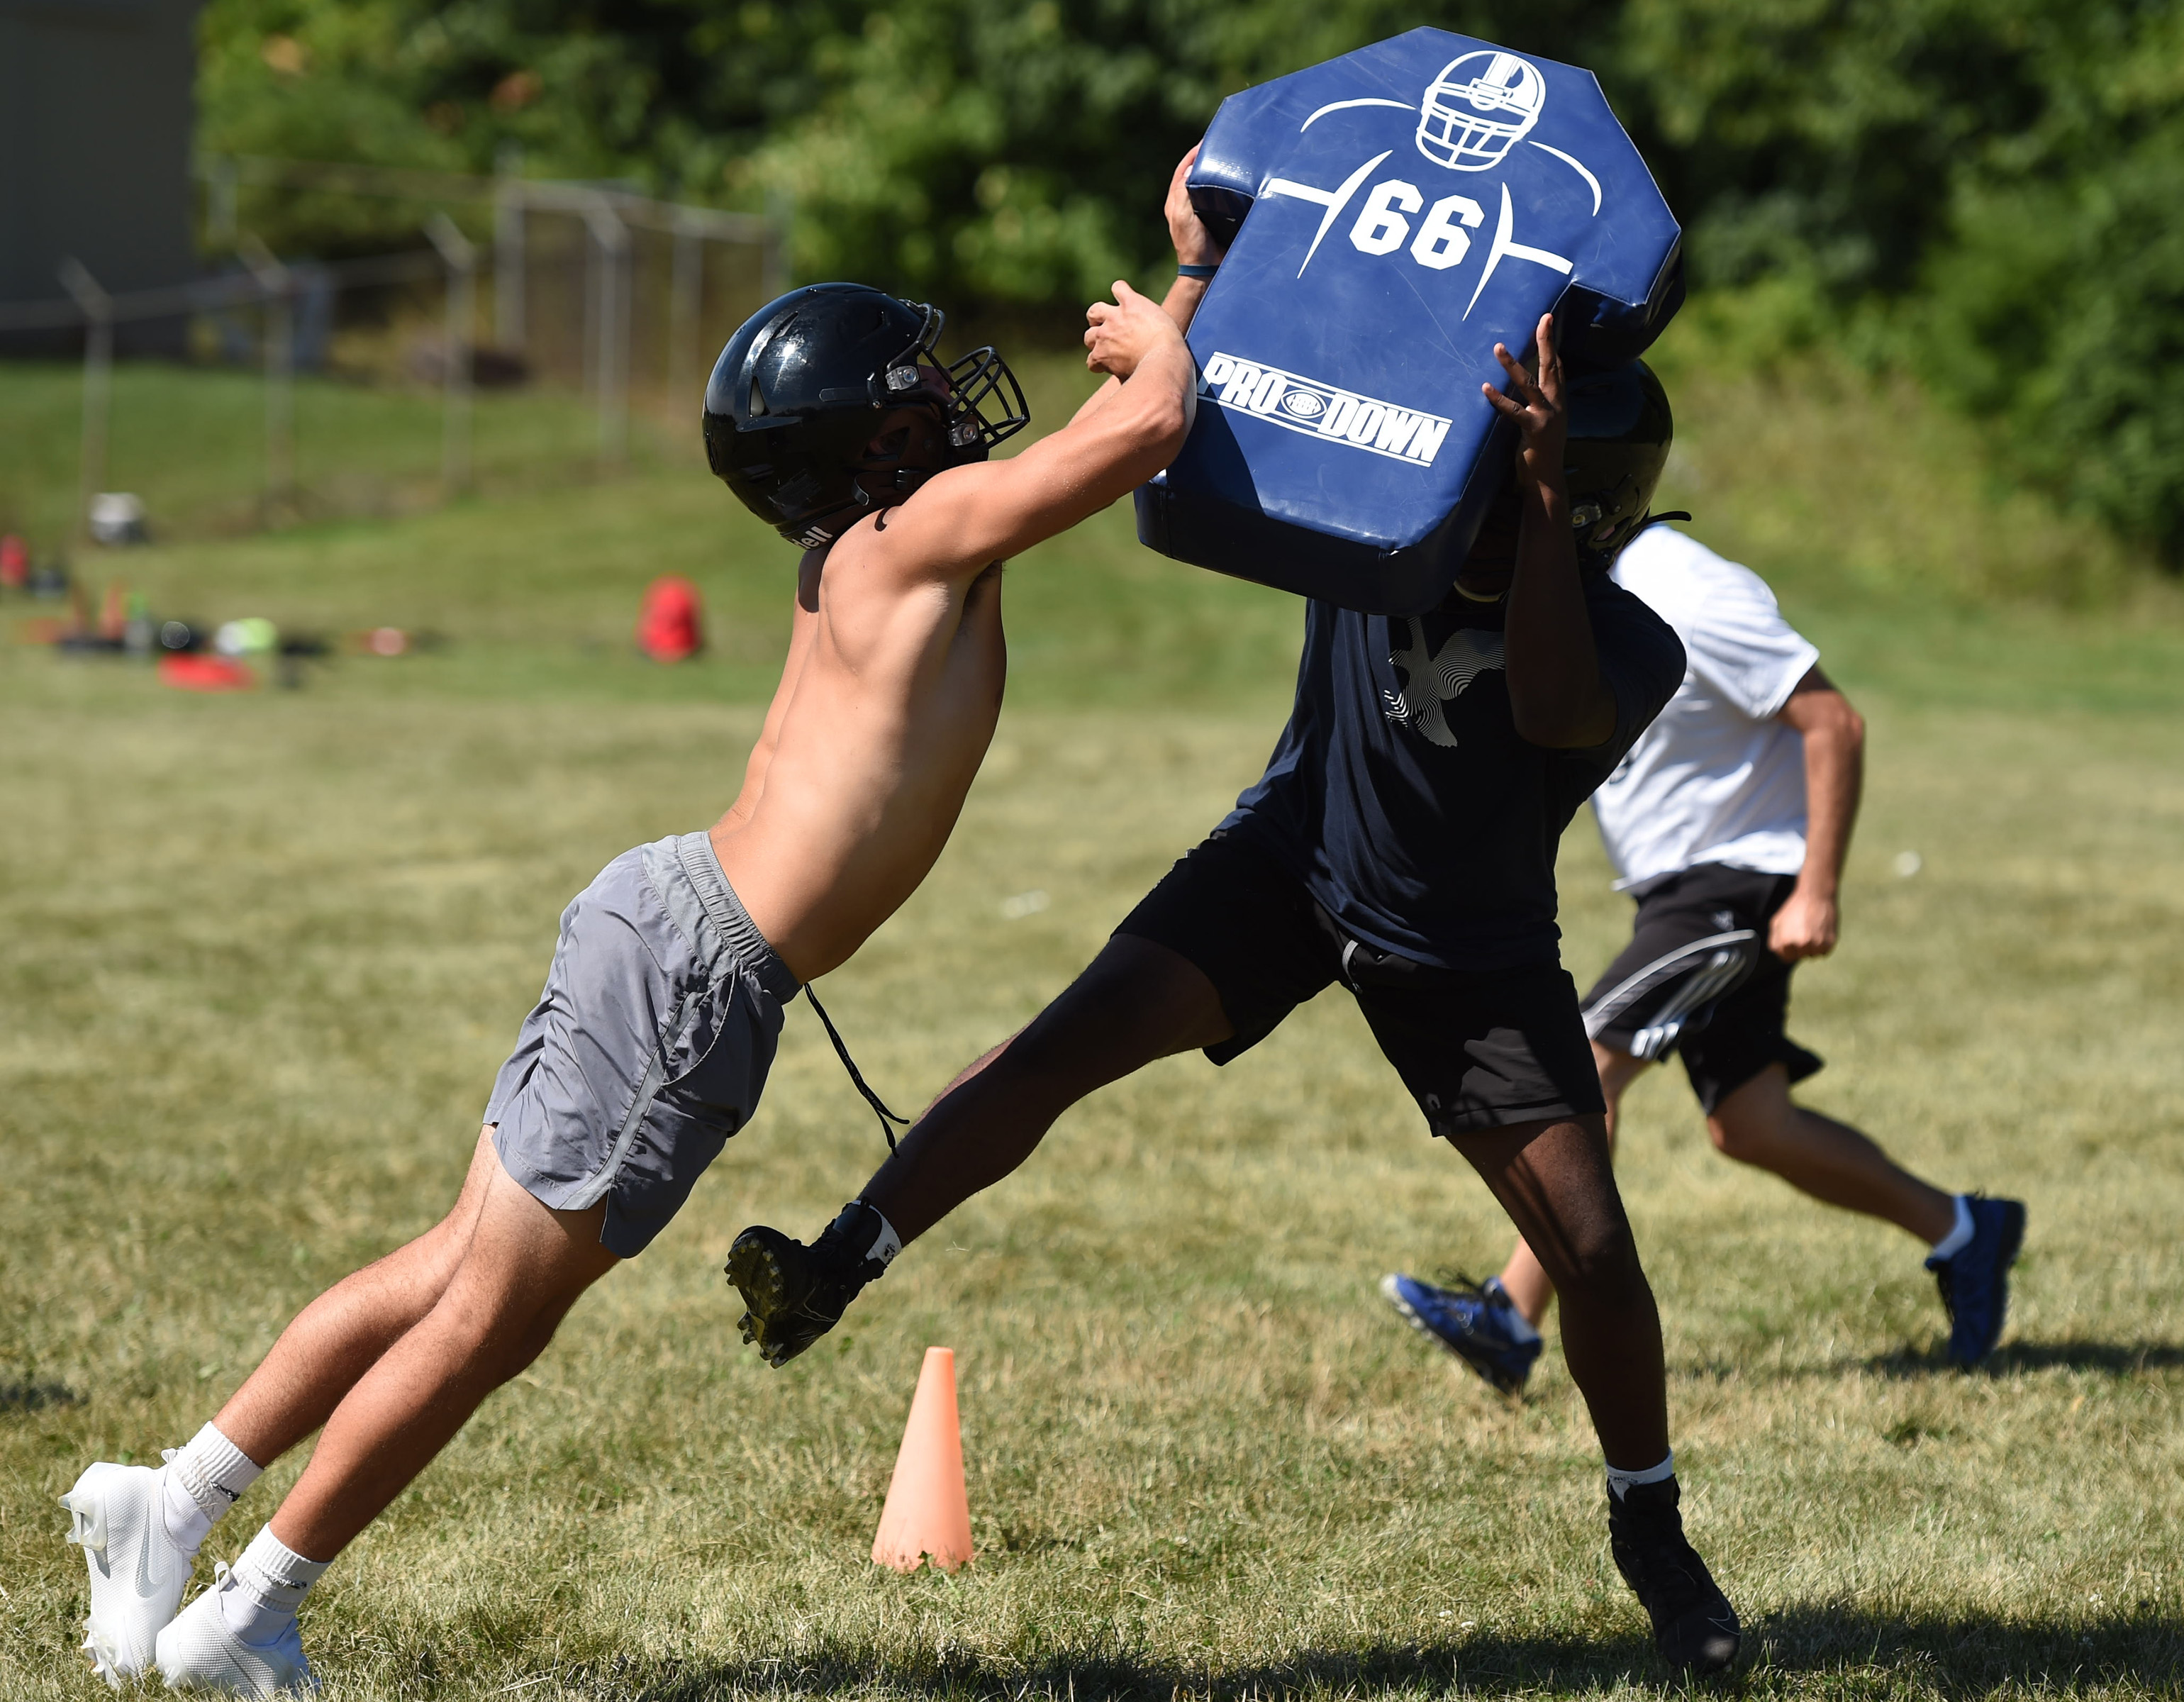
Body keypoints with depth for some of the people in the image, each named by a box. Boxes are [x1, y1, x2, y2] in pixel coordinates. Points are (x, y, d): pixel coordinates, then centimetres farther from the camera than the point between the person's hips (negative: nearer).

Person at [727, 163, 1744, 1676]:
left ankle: (1652, 1534, 17)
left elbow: (1552, 711, -50)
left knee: (1591, 1247, -5)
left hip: (1473, 956, -2)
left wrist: (1542, 497, -57)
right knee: (1063, 1049, -20)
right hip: (1293, 866, 2)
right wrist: (1204, 262, -24)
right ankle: (835, 1274, -19)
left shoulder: (1629, 652, -26)